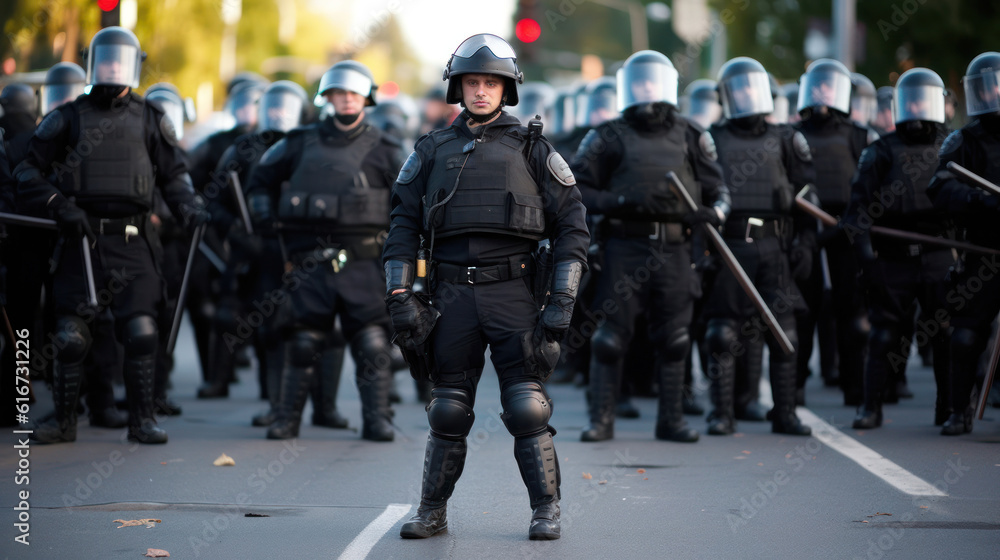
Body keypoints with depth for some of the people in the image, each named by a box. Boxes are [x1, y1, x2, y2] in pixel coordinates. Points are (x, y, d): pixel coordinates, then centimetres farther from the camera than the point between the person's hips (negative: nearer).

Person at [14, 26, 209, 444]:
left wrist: (188, 207, -1)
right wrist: (59, 206, -6)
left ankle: (141, 420, 2)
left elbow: (173, 173, 18)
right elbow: (29, 170, 8)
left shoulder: (150, 120, 11)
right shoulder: (68, 118, 8)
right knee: (70, 334, 1)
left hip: (131, 239, 0)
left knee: (141, 331, -7)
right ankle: (63, 421, 12)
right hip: (82, 237, 0)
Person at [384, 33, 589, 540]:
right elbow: (403, 224, 10)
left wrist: (562, 300, -5)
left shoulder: (531, 149, 6)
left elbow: (571, 226, 4)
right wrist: (399, 296, -1)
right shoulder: (432, 151, 12)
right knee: (448, 411, 5)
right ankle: (432, 512, 15)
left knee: (527, 406, -6)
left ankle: (546, 511, 3)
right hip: (454, 294, 2)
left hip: (513, 292, -2)